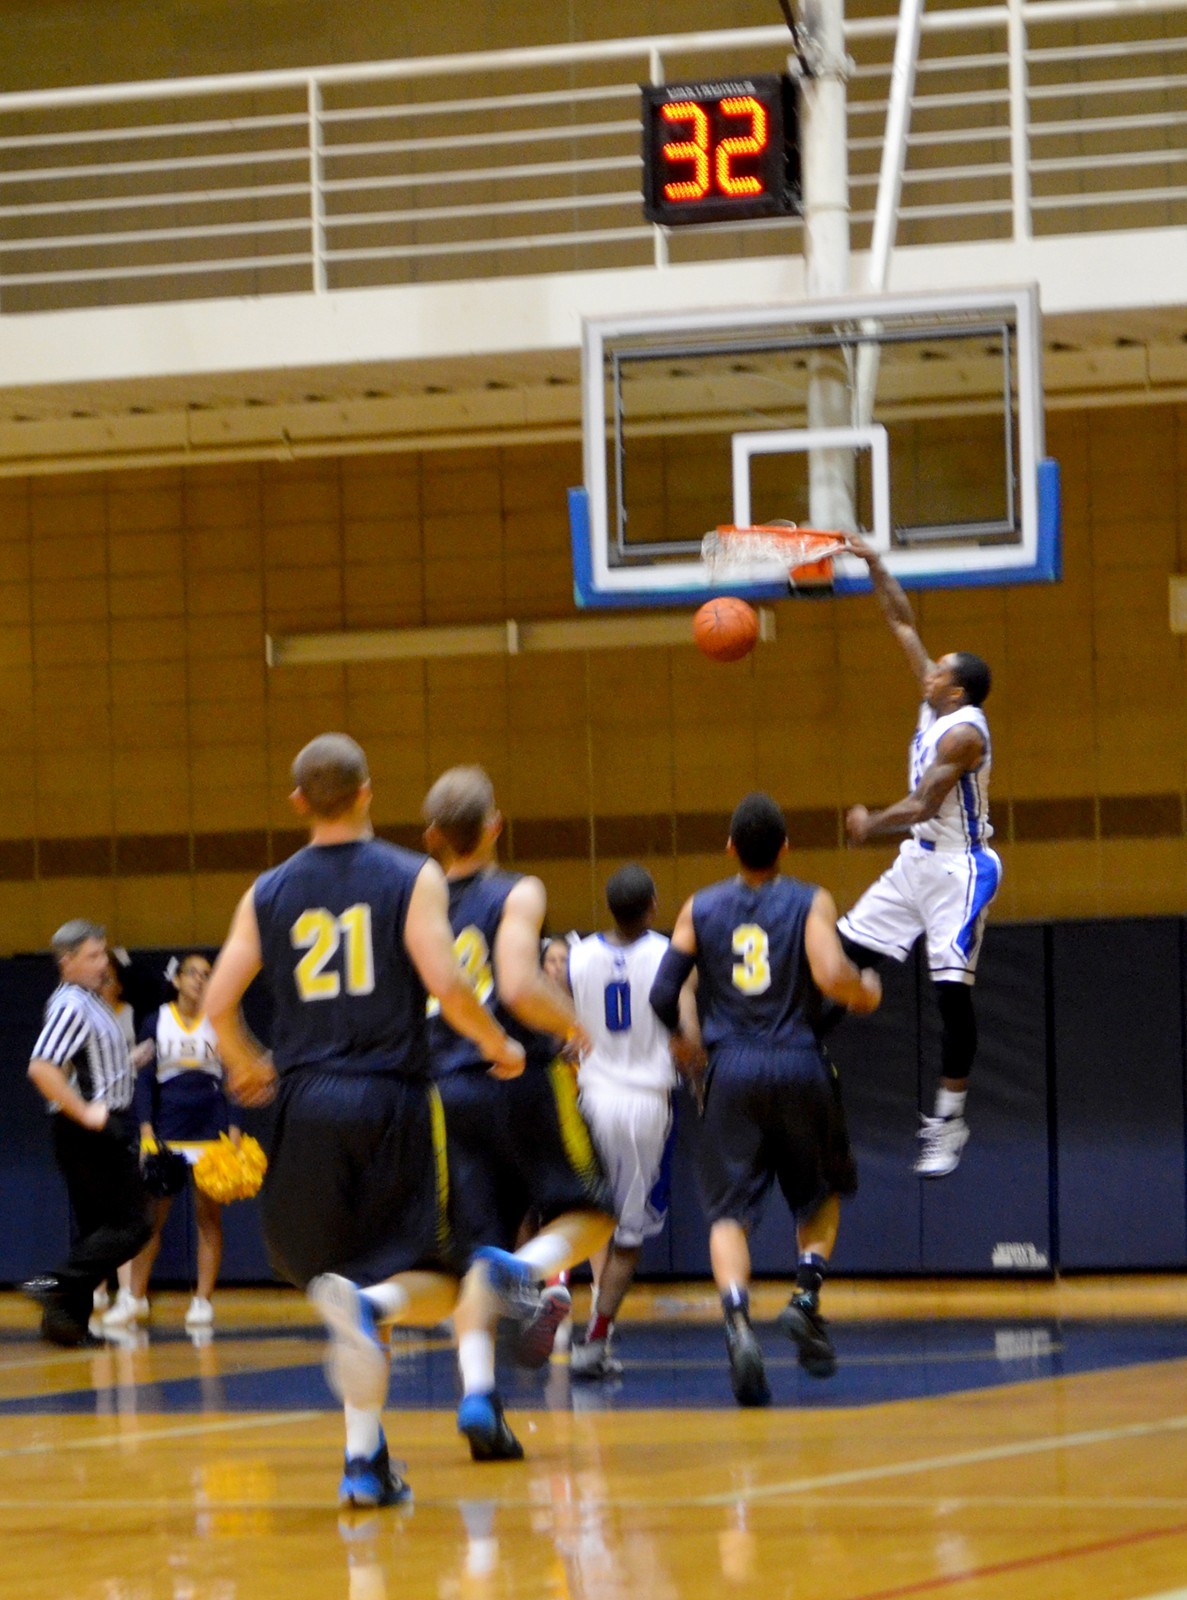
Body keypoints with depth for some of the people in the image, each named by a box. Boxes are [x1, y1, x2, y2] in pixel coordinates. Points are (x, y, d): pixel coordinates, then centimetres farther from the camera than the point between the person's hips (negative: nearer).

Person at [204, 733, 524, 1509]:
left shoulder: (268, 894, 7)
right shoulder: (413, 878, -2)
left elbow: (219, 1002, 5)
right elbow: (446, 984, -13)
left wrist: (246, 1066, 25)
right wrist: (500, 1046, 5)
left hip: (308, 1100, 3)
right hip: (392, 1098, -3)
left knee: (335, 1274, 13)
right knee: (431, 1285, 6)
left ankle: (366, 1459, 2)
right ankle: (373, 1303, -30)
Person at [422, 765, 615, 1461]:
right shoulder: (517, 896, -7)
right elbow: (521, 987, -21)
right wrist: (574, 1024, -3)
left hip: (450, 1090, 4)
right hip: (525, 1082, -4)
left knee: (476, 1250, 7)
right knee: (590, 1213, 12)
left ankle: (477, 1393, -10)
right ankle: (528, 1271, -21)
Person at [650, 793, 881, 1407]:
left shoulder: (699, 909, 7)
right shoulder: (811, 903, 0)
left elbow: (662, 995, 4)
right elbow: (831, 976, -15)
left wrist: (685, 1037, 24)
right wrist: (866, 993, 7)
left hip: (730, 1073, 1)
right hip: (799, 1068, -1)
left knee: (729, 1211, 0)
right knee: (821, 1193, 22)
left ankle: (736, 1318, -23)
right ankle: (806, 1297, 1)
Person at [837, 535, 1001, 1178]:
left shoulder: (963, 733, -20)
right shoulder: (935, 704, 5)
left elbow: (923, 805, -22)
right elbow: (903, 625, 13)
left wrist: (872, 825, -7)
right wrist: (874, 567, 10)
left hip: (959, 868, -10)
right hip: (918, 860, 10)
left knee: (952, 990, -7)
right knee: (846, 952, 6)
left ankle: (948, 1121, -2)